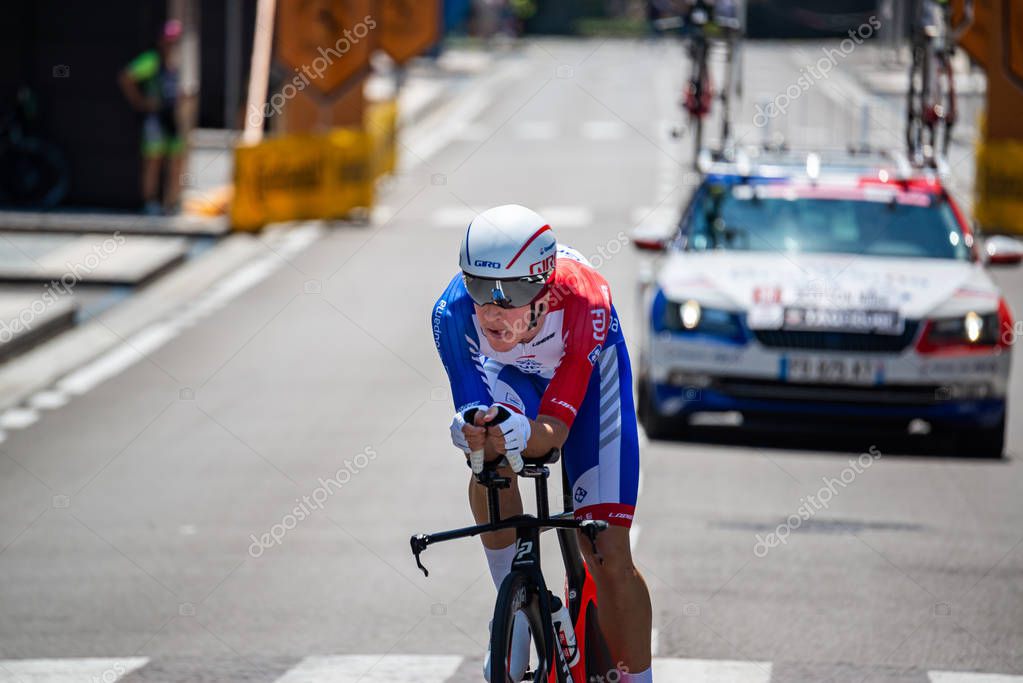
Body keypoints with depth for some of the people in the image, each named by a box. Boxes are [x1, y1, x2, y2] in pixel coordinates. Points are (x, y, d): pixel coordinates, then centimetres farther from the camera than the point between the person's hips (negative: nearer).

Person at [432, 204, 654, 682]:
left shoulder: (584, 302, -41)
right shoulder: (454, 311, -36)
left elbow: (555, 430, -41)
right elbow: (472, 406, -32)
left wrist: (521, 433, -64)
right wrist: (474, 432, -56)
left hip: (586, 376, -2)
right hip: (508, 377, 2)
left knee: (608, 554, -10)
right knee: (489, 464, -32)